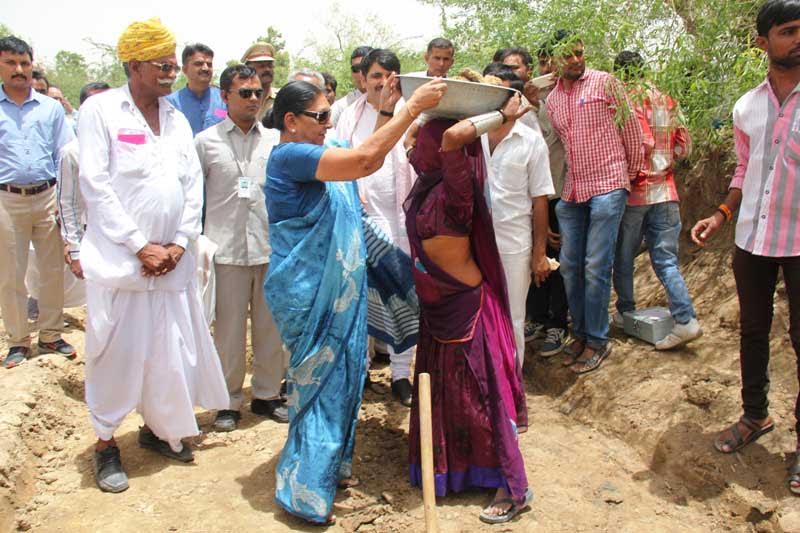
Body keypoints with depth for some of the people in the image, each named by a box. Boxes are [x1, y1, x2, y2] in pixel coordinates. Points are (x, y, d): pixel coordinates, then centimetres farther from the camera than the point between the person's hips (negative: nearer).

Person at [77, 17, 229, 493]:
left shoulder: (177, 118, 12)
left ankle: (157, 427, 30)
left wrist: (179, 243, -4)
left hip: (172, 261, 5)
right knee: (118, 352, 3)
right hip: (120, 258, -4)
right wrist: (140, 246, -13)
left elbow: (194, 185, 9)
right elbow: (95, 185, -10)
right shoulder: (101, 110, -3)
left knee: (172, 350, 9)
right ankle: (106, 444, 21)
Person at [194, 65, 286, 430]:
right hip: (227, 248, -2)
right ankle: (229, 400, 19)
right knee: (229, 328, 4)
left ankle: (267, 394, 25)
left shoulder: (275, 140, 9)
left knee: (271, 326, 9)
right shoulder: (206, 141, 5)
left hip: (271, 245, 2)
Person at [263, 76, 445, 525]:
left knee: (340, 376, 17)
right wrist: (414, 106, -24)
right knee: (319, 380, 0)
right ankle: (304, 489, 16)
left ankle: (331, 466, 34)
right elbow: (364, 160, -28)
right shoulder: (289, 156, -18)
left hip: (336, 289, 9)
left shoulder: (314, 154, 11)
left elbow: (370, 163, 19)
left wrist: (388, 110, 8)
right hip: (309, 293, -9)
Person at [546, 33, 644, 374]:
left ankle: (597, 341, 7)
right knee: (569, 266, 8)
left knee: (596, 267, -6)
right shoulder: (551, 99, 13)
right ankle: (580, 333, 24)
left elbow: (631, 130, 2)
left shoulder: (605, 83, -2)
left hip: (607, 187, -5)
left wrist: (629, 176, 7)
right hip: (571, 192, 6)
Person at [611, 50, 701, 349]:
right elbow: (684, 146, 9)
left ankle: (625, 313, 23)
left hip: (633, 192, -5)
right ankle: (686, 320, -5)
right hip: (665, 191, 5)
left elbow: (643, 143, -19)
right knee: (666, 260, 5)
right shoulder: (667, 102, 10)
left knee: (623, 258, 12)